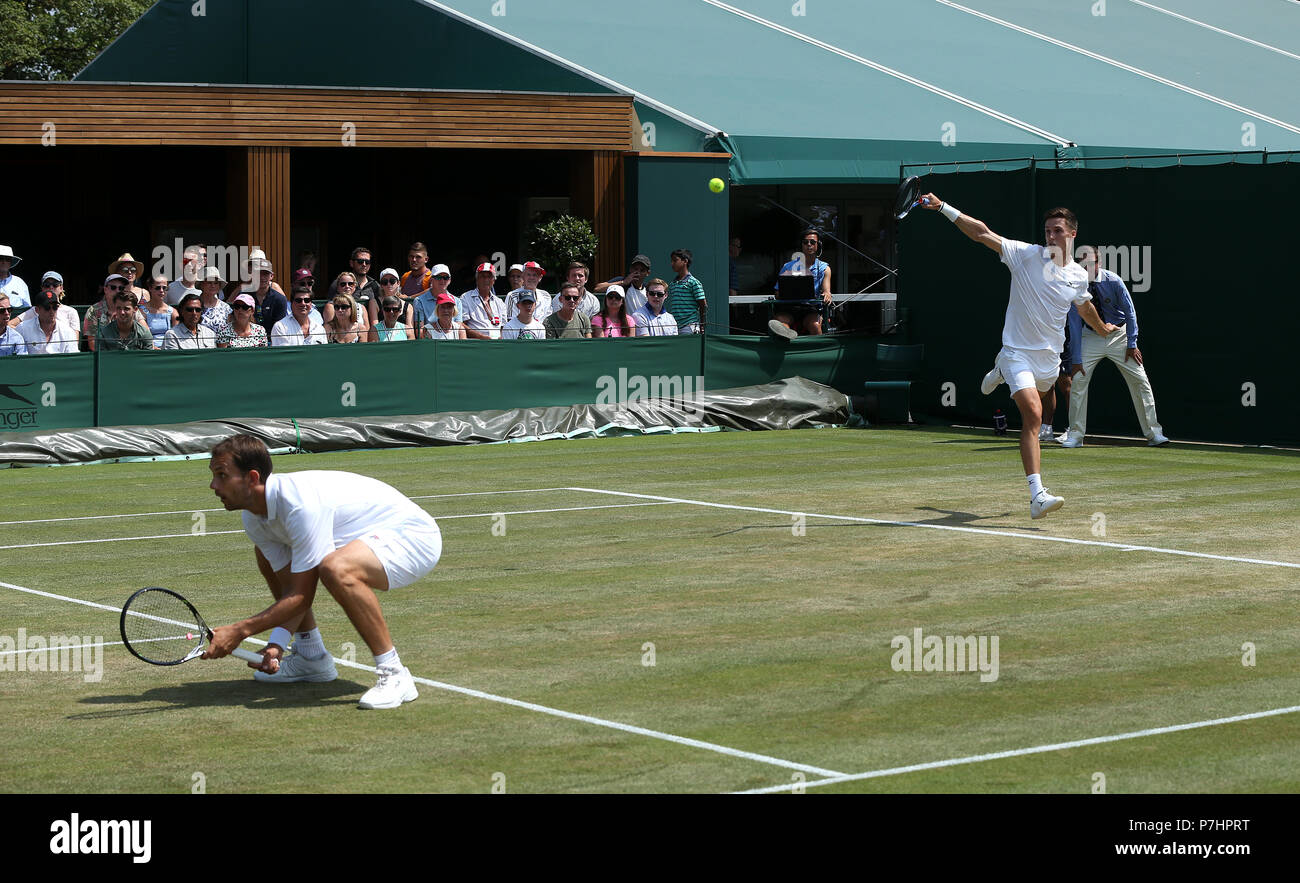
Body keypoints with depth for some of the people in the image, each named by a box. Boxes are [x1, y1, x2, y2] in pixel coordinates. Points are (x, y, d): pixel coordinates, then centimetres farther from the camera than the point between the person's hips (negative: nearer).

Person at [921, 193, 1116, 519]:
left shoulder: (1079, 276, 3)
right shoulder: (1026, 255, -9)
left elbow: (1085, 308, 26)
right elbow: (981, 233, -15)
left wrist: (1103, 329, 42)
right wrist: (942, 207, -24)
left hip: (1049, 357, 5)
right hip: (1018, 351, -5)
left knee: (1032, 415, 24)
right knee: (1033, 417, -22)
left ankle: (1002, 372, 55)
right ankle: (1037, 495, -27)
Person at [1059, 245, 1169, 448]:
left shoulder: (1113, 282, -18)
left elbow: (1129, 312, -8)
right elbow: (1075, 323, -15)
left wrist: (1132, 344, -12)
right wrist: (1076, 359, -19)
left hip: (1118, 334, -1)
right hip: (1090, 337, 1)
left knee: (1140, 380, -6)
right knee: (1078, 380, -10)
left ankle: (1153, 433, 2)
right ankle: (1075, 435, 0)